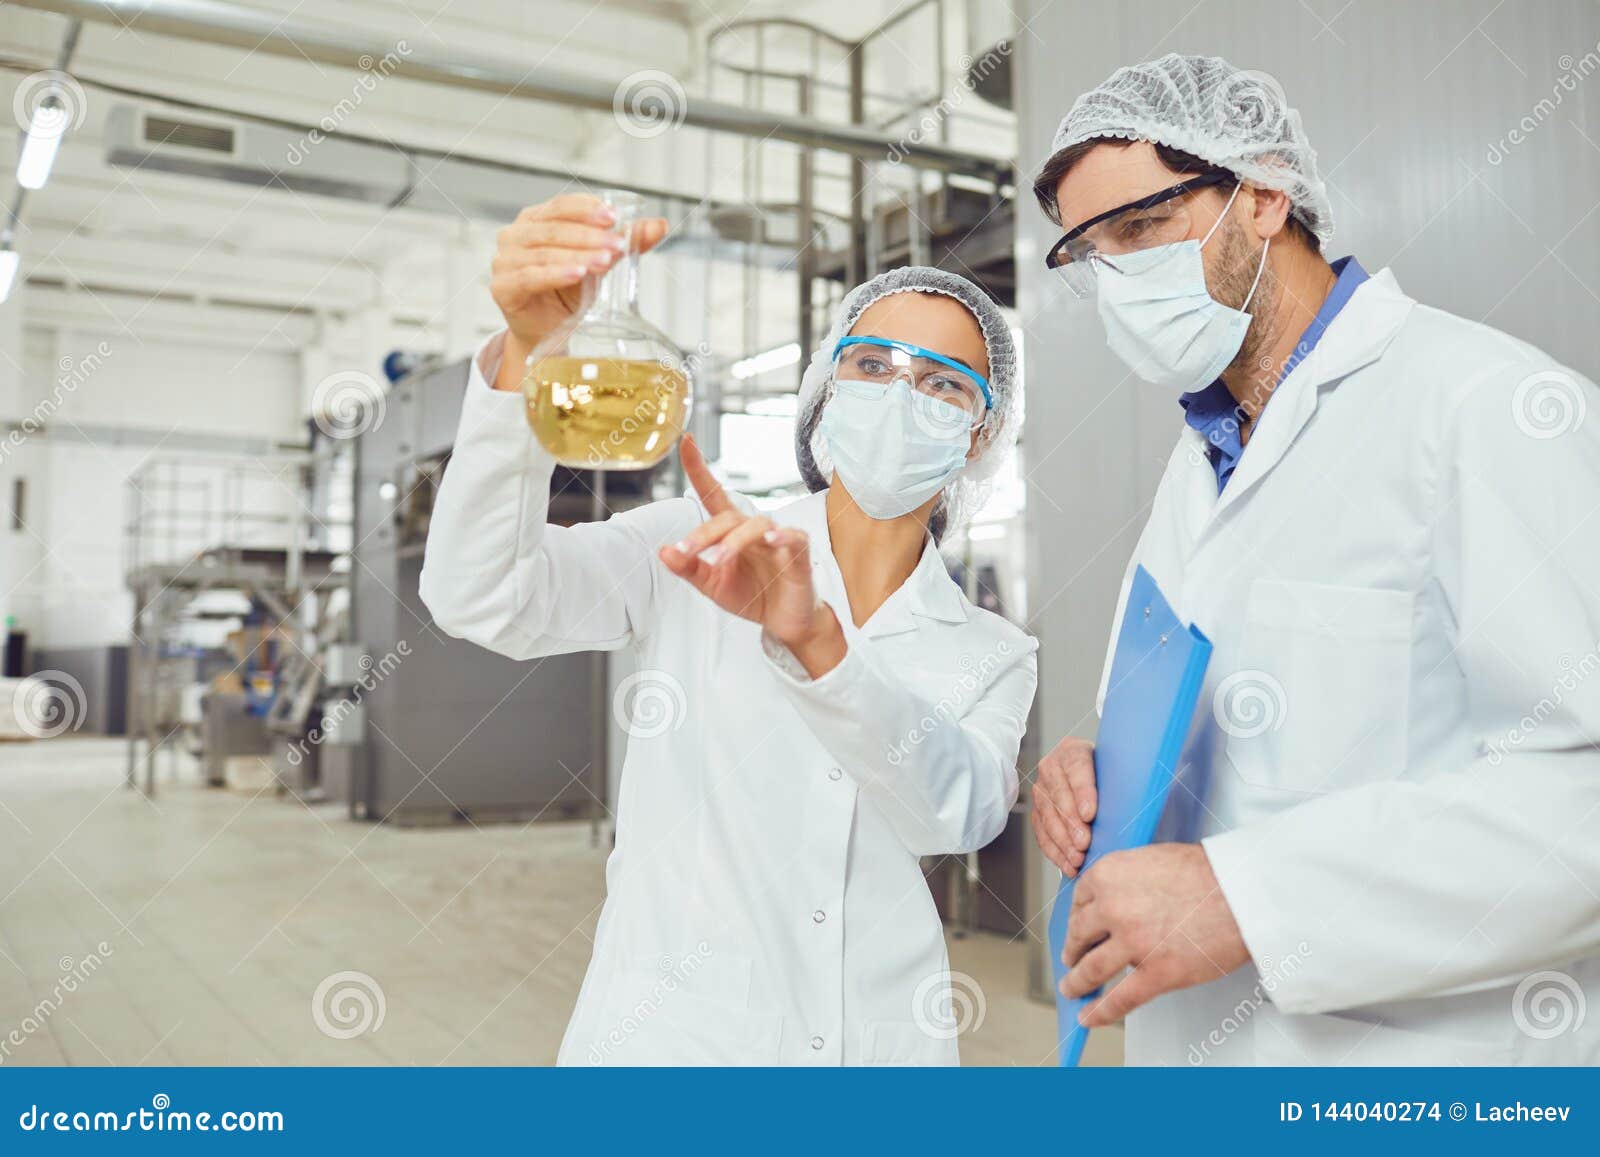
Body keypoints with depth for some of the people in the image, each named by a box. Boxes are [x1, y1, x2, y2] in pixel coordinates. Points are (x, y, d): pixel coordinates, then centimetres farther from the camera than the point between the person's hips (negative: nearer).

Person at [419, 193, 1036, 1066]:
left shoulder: (992, 657, 0)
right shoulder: (691, 549, -4)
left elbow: (958, 809, -19)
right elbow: (481, 598, -18)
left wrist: (813, 642, -36)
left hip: (880, 1040, 2)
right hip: (666, 1033, -2)